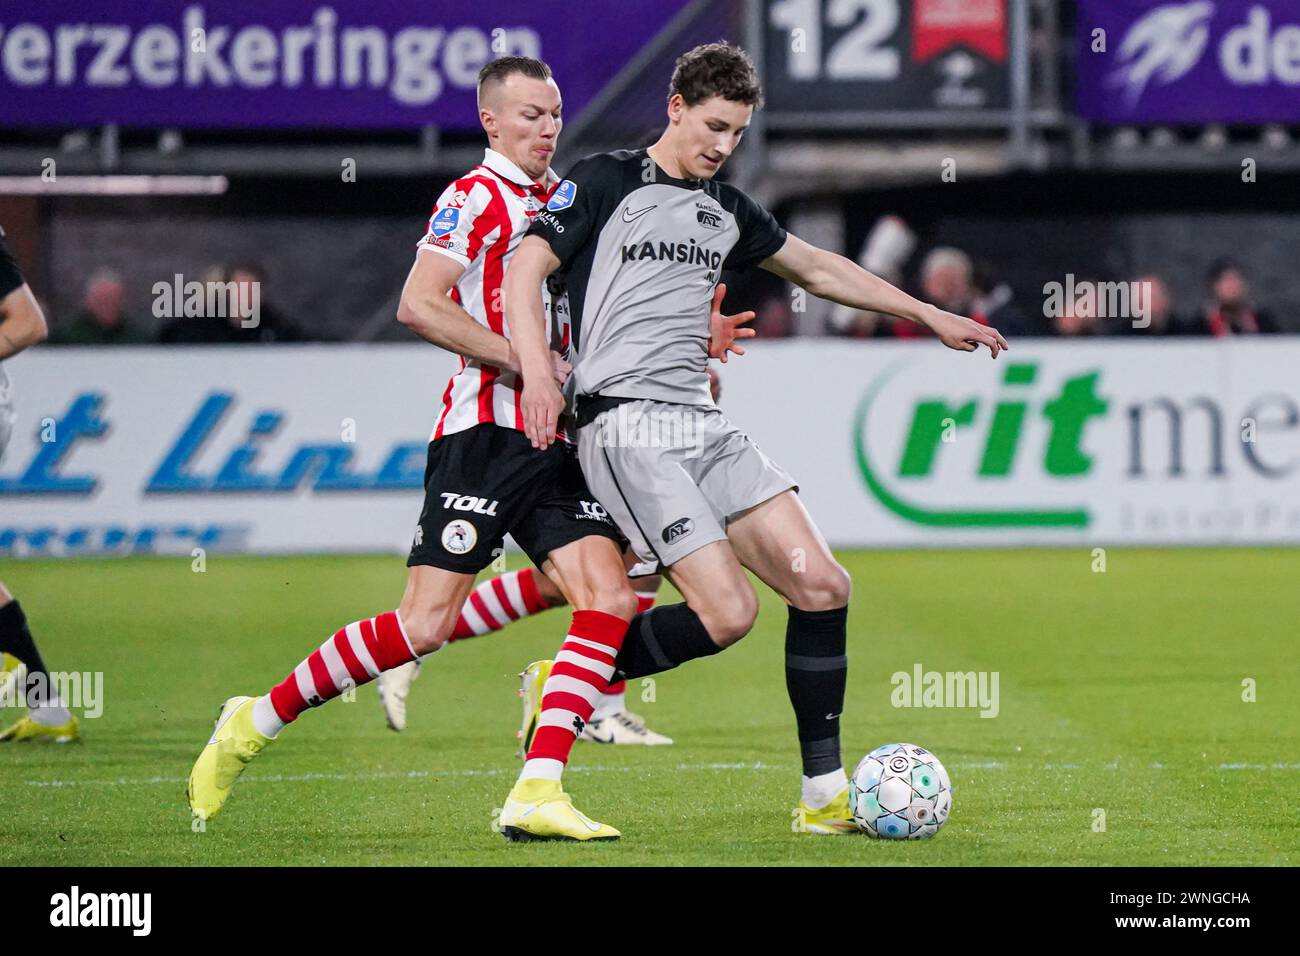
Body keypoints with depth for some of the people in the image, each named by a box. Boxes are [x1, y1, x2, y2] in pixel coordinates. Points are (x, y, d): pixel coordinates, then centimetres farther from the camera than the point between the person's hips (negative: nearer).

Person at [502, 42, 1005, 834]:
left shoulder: (726, 210, 20)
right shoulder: (608, 182, 0)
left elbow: (818, 268, 32)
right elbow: (524, 272, -6)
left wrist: (931, 316, 32)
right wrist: (538, 378, -21)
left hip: (703, 426, 7)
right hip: (626, 424, -7)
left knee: (822, 586, -6)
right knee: (728, 613, -19)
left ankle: (825, 795, 1)